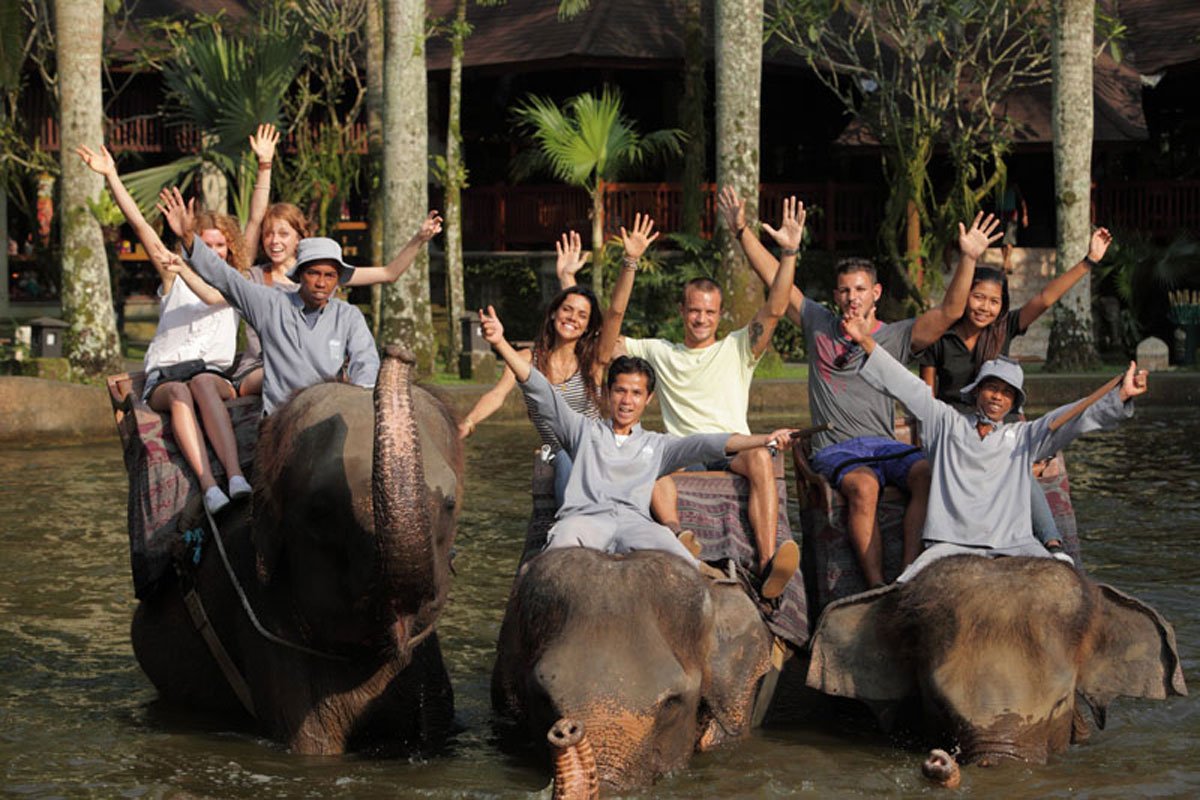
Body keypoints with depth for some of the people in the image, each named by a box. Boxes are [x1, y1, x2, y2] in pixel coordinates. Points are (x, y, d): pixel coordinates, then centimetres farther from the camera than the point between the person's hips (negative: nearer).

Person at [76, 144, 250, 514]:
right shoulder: (173, 277, 17)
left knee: (203, 383, -36)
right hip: (163, 379, 0)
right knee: (179, 391, -35)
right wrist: (111, 176, 4)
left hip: (217, 377, 0)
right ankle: (209, 488, -54)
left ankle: (236, 479, -54)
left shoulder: (236, 283, 19)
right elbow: (140, 225, 11)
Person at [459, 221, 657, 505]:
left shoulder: (593, 360, 5)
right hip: (561, 457, -1)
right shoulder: (527, 360, 6)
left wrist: (631, 260, -17)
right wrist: (468, 423, -26)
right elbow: (497, 395, -7)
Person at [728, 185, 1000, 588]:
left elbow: (949, 311, 2)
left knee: (929, 474, -31)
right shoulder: (819, 325, 16)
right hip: (836, 448, -1)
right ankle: (877, 588, -38)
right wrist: (742, 231, 9)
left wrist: (968, 258, -9)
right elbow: (774, 278, 15)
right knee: (864, 486, -35)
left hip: (884, 444, 2)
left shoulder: (897, 336, 13)